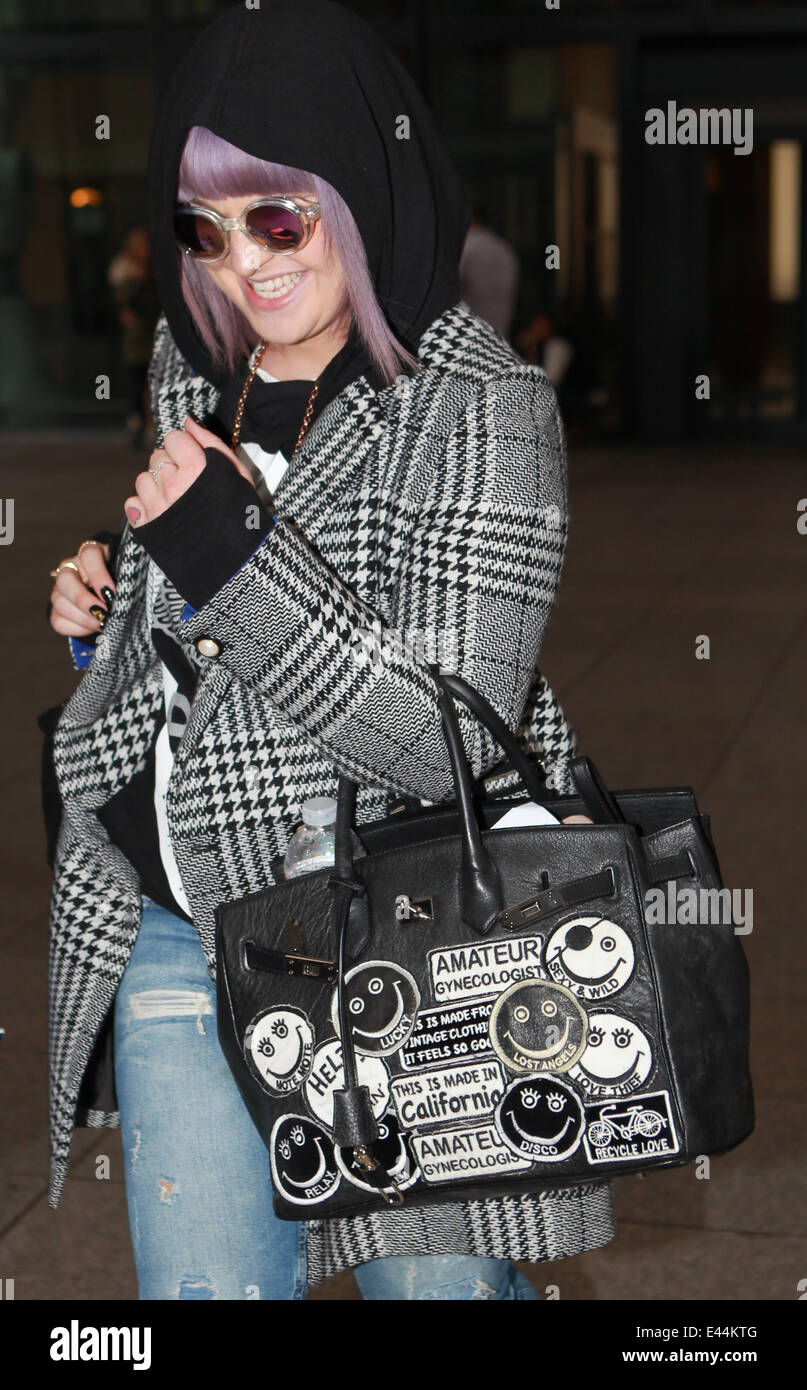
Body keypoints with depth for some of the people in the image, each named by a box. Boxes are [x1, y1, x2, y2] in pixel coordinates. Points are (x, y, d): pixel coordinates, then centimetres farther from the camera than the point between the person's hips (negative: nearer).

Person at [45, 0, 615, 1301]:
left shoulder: (481, 407, -14)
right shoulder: (189, 365, 7)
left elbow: (447, 747, -21)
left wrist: (231, 555, -25)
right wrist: (100, 593, 3)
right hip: (171, 937, 5)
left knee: (439, 1276, 8)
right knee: (207, 1285, 9)